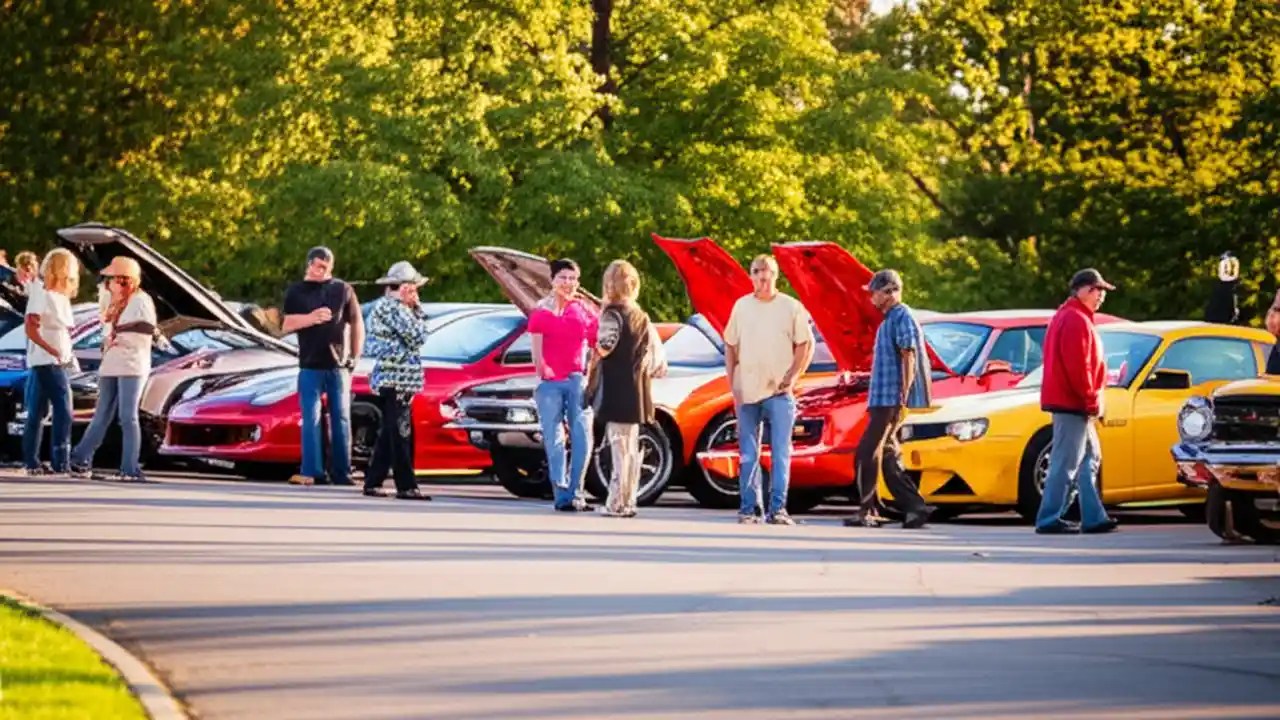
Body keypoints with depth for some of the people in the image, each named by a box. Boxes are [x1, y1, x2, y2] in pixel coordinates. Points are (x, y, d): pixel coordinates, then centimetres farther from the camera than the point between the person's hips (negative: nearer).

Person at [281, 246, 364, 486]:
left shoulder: (342, 290, 6)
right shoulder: (296, 292, 7)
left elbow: (357, 324, 9)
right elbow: (286, 325, 1)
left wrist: (355, 357, 5)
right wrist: (311, 318, -15)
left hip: (339, 365, 0)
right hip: (310, 366, 0)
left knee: (341, 419, 3)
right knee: (311, 419, -6)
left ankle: (341, 473, 7)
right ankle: (312, 472, -8)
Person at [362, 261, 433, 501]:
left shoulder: (387, 306, 19)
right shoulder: (392, 307, -13)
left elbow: (416, 336, 20)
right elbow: (417, 337, -15)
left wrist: (415, 308, 10)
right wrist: (414, 310, -1)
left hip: (391, 380, 10)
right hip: (396, 380, -10)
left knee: (389, 435, 13)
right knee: (400, 436, -9)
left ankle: (373, 482, 15)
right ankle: (407, 486, -10)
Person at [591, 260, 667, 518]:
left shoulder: (612, 314, -9)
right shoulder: (642, 318, 15)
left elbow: (605, 346, -23)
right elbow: (657, 358, 14)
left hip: (616, 392, -8)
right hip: (637, 392, 8)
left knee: (619, 447, -9)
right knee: (631, 448, 12)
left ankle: (616, 503, -10)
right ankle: (628, 501, 15)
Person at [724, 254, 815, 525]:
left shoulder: (791, 307, 0)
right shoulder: (742, 306, 9)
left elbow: (806, 345, 2)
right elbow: (730, 346, 14)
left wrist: (792, 376, -9)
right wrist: (733, 384, 5)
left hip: (779, 392, -3)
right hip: (747, 391, 3)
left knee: (781, 451, -5)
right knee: (748, 454, 6)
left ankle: (777, 508, -4)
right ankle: (749, 508, 10)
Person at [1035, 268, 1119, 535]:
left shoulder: (1068, 316, 20)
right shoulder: (1076, 320, -15)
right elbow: (1078, 367, -22)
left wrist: (1092, 401, 19)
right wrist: (1091, 400, -16)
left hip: (1072, 404, 11)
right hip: (1072, 403, -11)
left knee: (1089, 459, 14)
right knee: (1066, 463, -9)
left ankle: (1094, 518, 16)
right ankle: (1049, 520, -8)